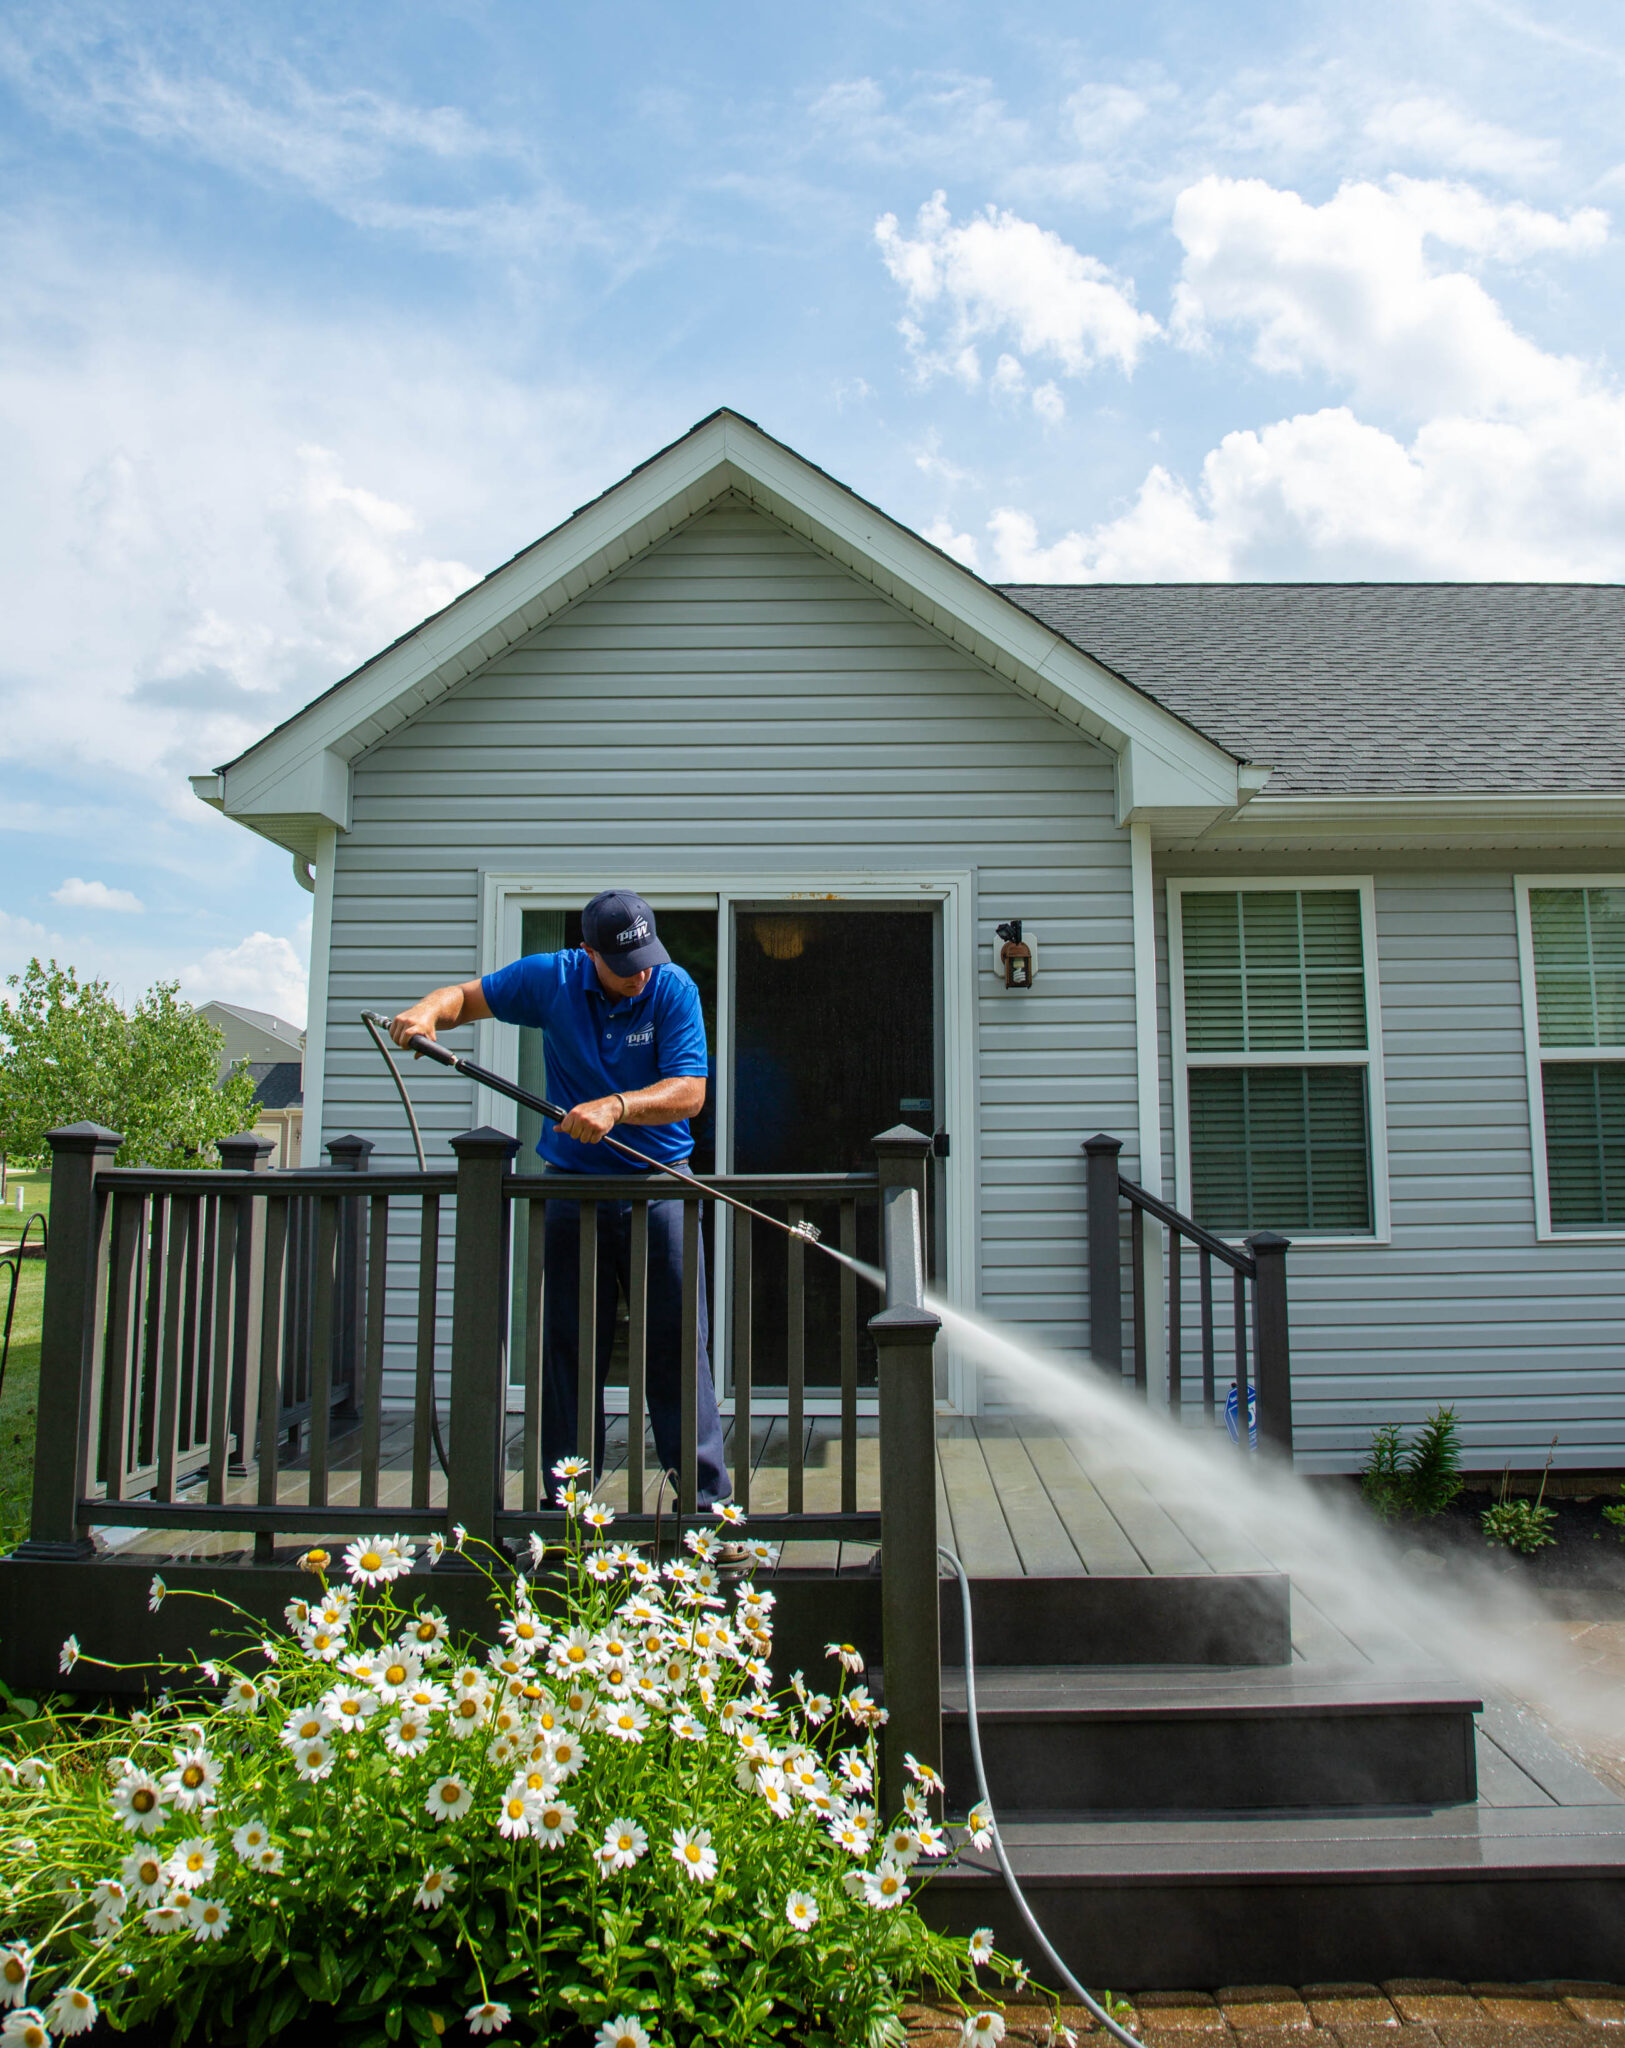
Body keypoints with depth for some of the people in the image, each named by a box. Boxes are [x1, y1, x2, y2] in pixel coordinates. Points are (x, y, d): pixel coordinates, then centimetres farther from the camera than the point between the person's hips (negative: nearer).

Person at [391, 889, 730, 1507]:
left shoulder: (673, 989, -8)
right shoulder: (552, 978, -2)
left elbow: (689, 1092, -15)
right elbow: (466, 996, 10)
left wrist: (615, 1106, -31)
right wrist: (428, 1010, -13)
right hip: (572, 1186, 2)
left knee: (679, 1342, -1)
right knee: (568, 1351, 6)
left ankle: (705, 1496, 9)